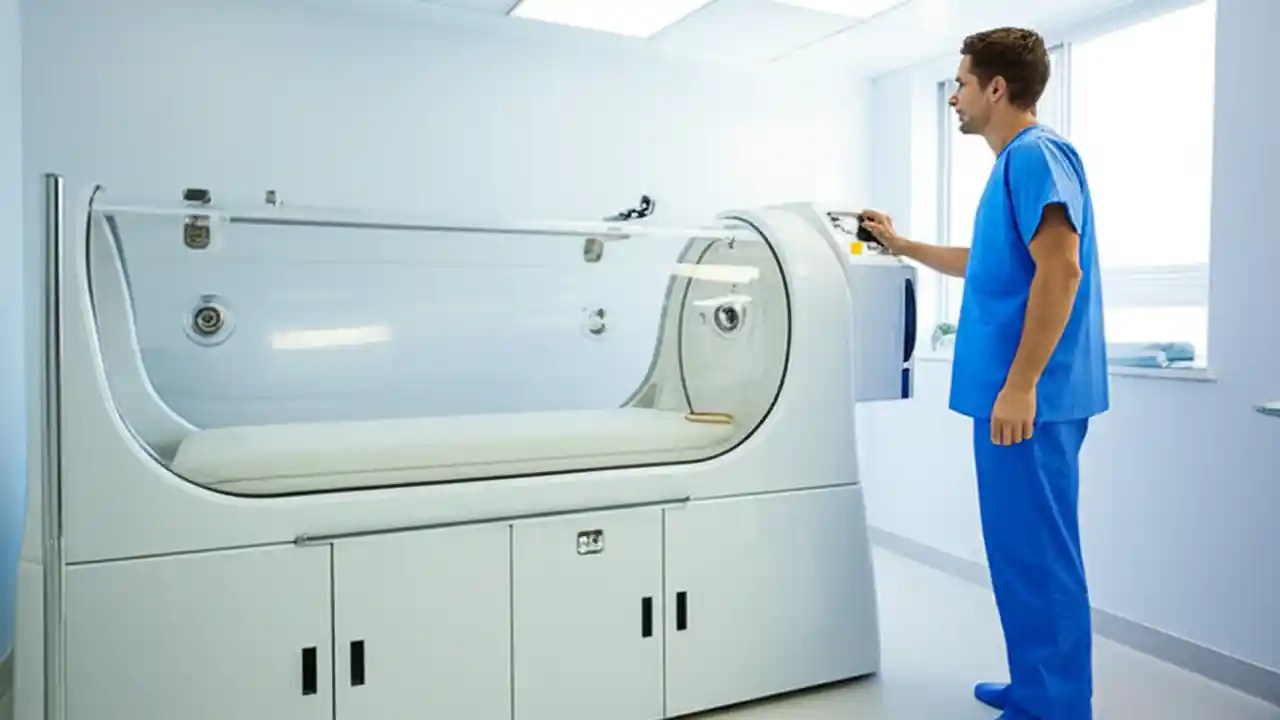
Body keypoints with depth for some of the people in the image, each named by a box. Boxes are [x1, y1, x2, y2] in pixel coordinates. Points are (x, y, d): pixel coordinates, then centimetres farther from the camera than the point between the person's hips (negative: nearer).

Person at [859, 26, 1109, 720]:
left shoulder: (1035, 154, -11)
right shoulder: (1014, 163, 20)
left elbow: (1060, 270, -20)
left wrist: (1020, 384, -23)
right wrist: (901, 245, 35)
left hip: (1027, 396, -10)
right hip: (1010, 392, 10)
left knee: (1036, 553, -1)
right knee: (1022, 549, 16)